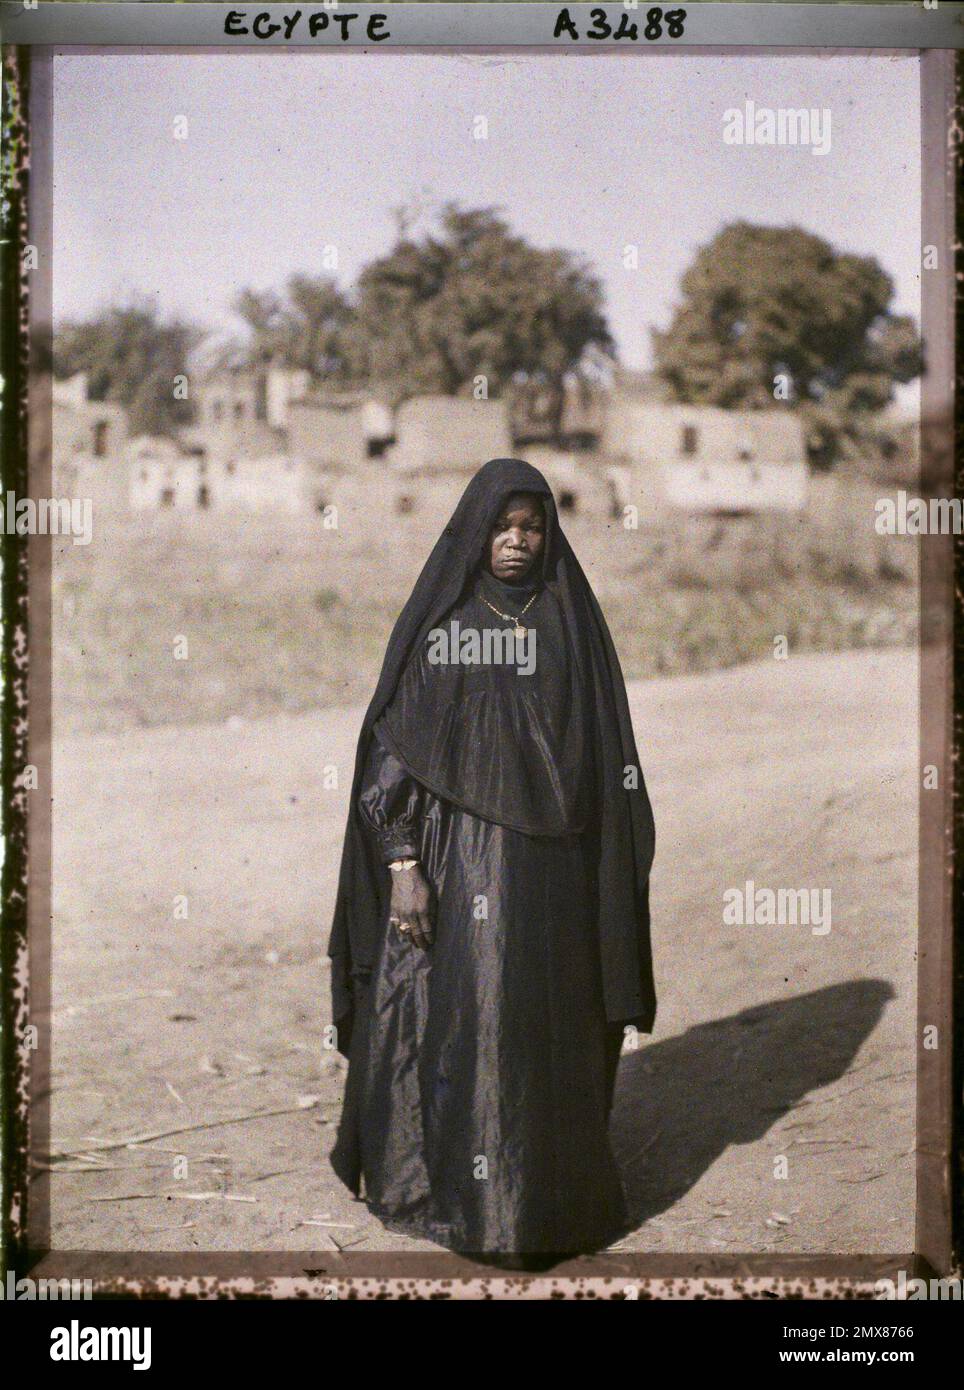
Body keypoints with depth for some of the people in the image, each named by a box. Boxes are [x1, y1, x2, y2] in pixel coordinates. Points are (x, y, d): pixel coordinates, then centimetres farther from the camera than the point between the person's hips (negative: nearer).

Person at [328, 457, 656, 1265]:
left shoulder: (571, 617, 5)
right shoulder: (435, 617, -1)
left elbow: (607, 752, 7)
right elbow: (394, 744, -4)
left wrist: (608, 870, 4)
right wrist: (402, 864, -12)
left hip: (548, 862, 2)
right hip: (453, 855, -2)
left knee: (543, 1023, 8)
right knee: (448, 1017, 2)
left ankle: (548, 1188, 23)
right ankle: (439, 1185, 17)